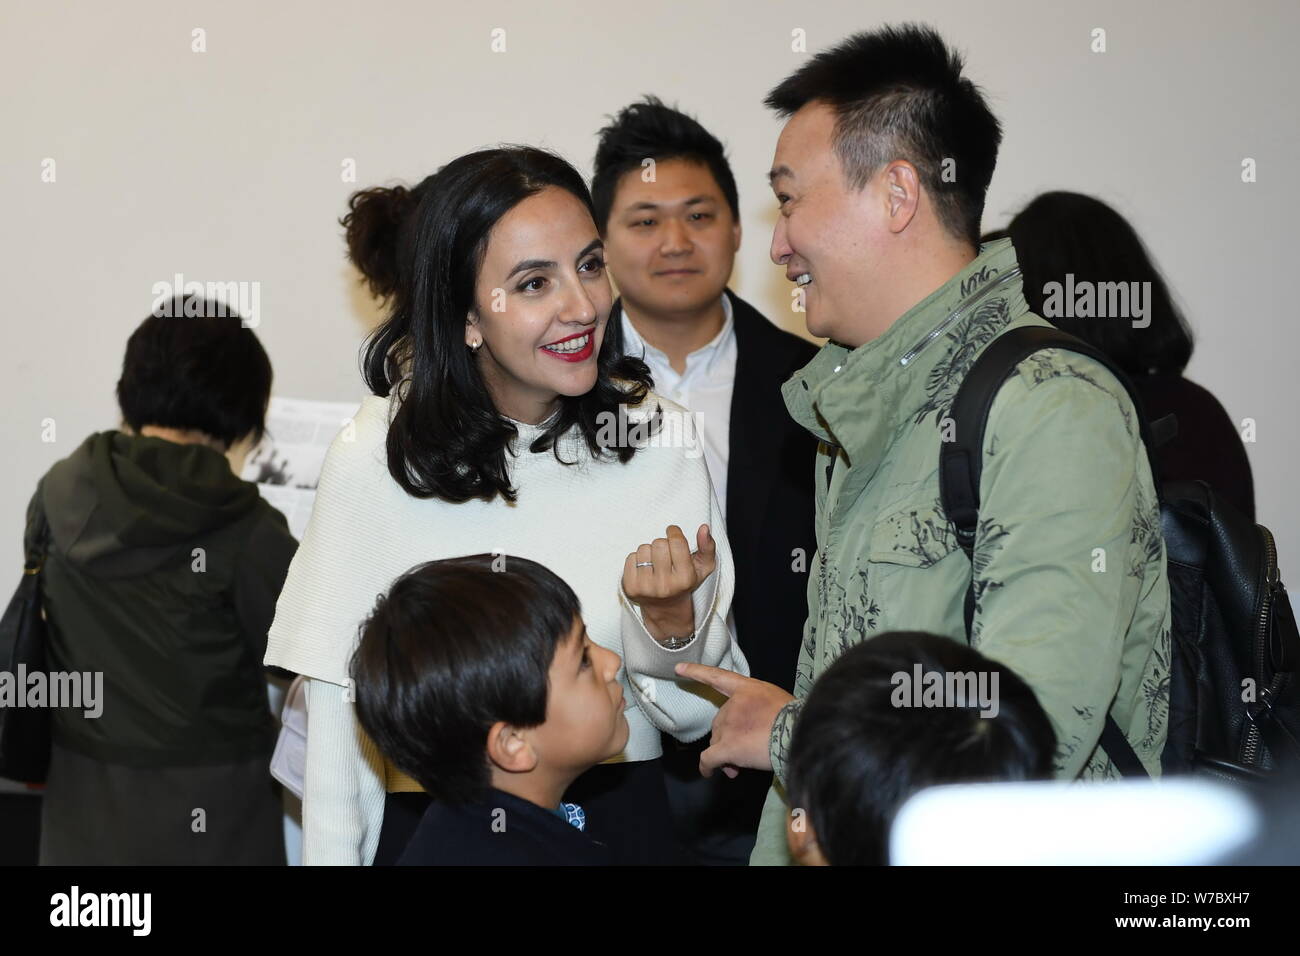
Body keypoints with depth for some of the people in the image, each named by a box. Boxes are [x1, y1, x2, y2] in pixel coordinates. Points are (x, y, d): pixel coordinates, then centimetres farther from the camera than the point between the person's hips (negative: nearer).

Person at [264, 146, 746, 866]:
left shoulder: (655, 437, -9)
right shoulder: (377, 456, -14)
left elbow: (698, 718, -6)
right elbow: (337, 712, -9)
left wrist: (671, 618, -23)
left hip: (622, 822, 2)